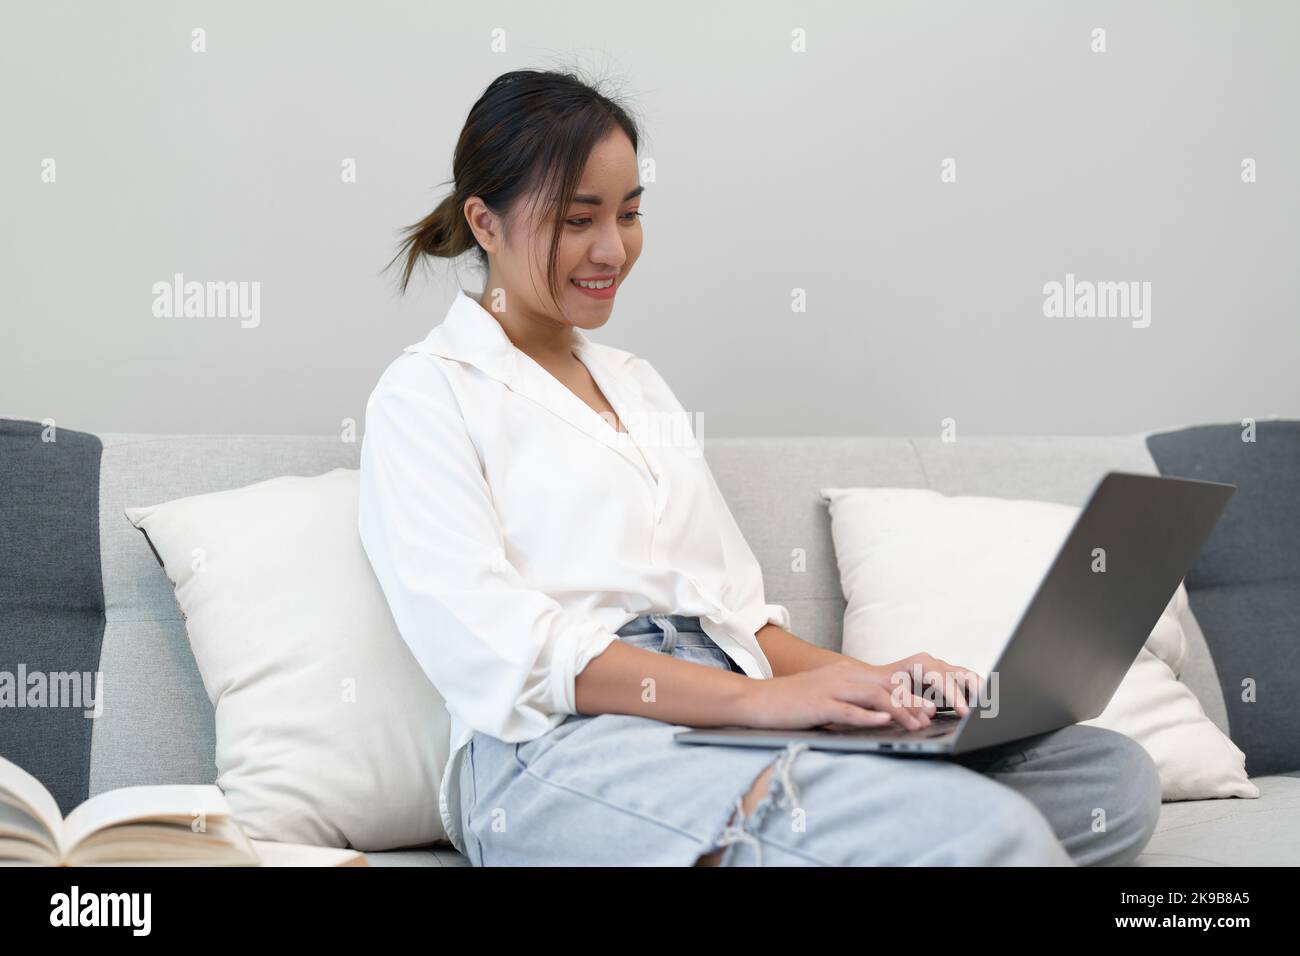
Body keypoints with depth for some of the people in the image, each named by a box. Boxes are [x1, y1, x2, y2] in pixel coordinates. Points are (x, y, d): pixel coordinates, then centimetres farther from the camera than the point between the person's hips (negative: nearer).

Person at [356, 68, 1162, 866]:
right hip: (567, 747, -8)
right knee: (979, 831, -33)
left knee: (1115, 774, -14)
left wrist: (869, 682, 1)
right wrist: (753, 696, -20)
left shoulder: (638, 383, 27)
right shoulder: (426, 394, 4)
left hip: (722, 726, 8)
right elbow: (497, 645, -11)